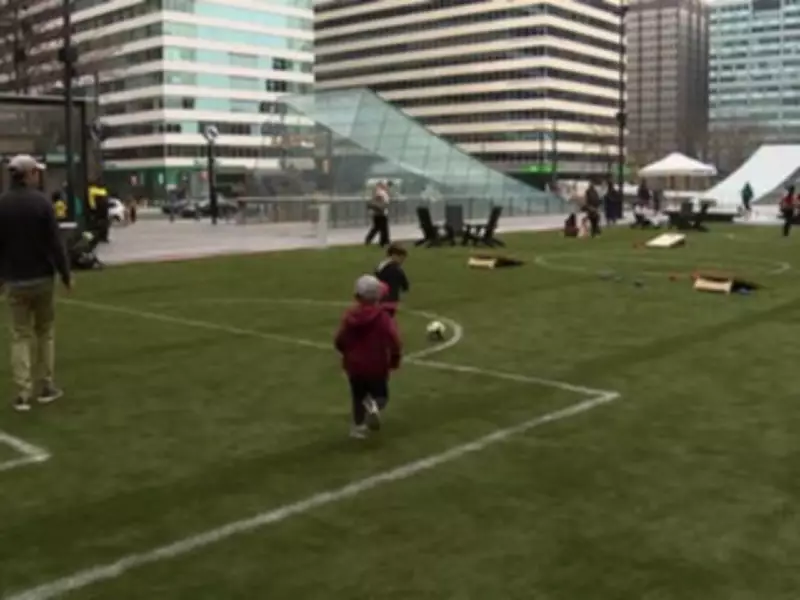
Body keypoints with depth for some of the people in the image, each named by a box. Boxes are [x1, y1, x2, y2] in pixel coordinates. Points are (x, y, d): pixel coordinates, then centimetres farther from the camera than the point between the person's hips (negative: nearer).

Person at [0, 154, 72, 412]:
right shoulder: (41, 202, -10)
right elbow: (55, 242, -11)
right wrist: (65, 273, -3)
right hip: (42, 277, -2)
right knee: (45, 332, 12)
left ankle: (23, 393, 1)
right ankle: (45, 386, 16)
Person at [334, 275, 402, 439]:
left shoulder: (349, 316, -5)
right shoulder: (383, 317, -14)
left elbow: (339, 341, -2)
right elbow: (394, 342, -21)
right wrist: (394, 360, -4)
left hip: (354, 366, 3)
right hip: (377, 367, -3)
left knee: (358, 397, 22)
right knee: (380, 396, 14)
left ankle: (358, 426, 24)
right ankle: (374, 405, -20)